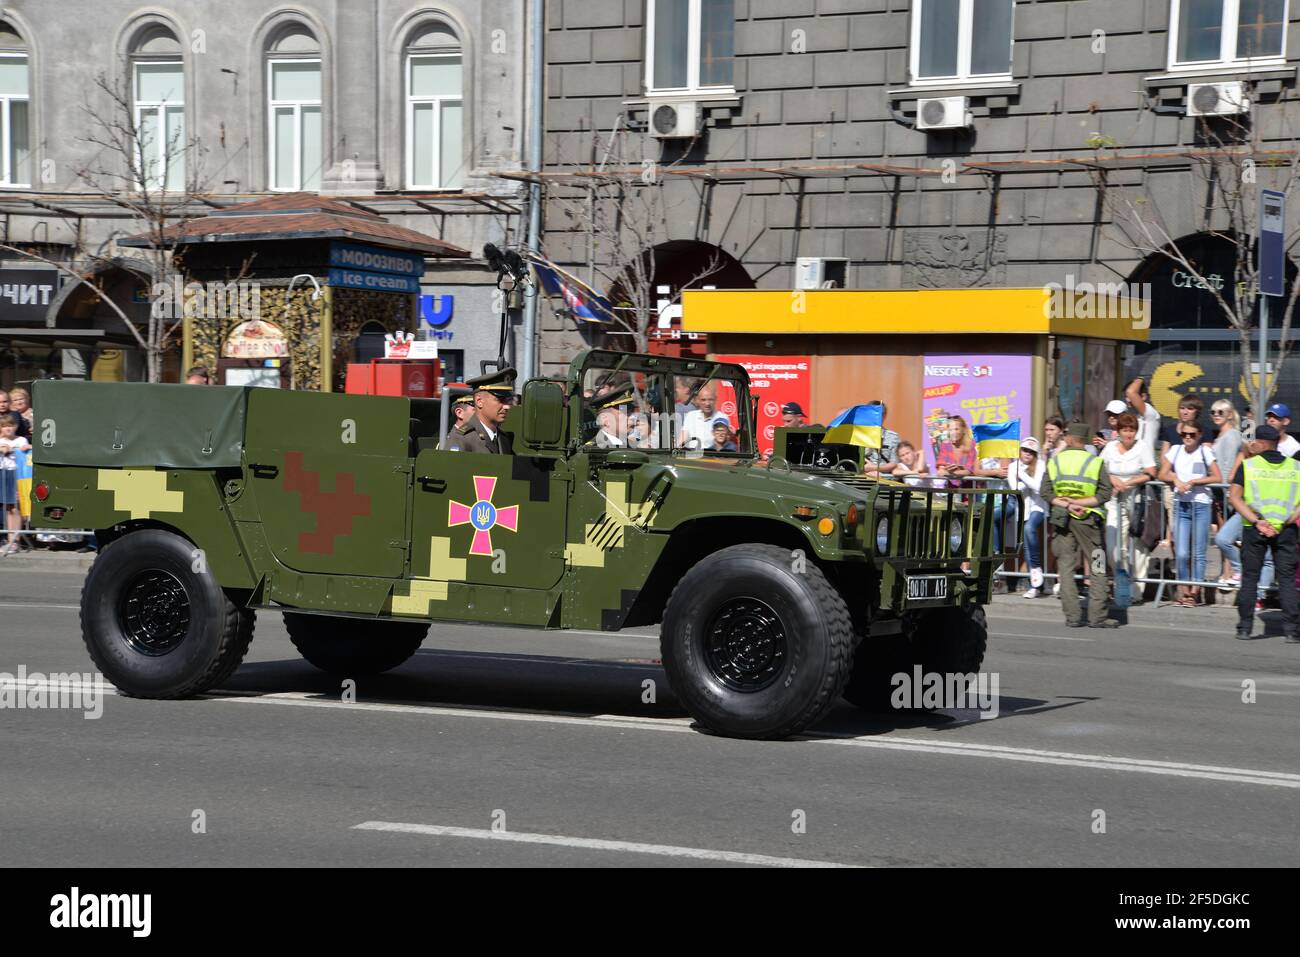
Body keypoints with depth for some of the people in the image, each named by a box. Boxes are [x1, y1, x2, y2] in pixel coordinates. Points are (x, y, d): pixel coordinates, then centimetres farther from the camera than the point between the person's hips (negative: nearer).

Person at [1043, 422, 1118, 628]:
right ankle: (1097, 616, -1)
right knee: (1097, 567, 5)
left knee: (1066, 567, 7)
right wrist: (1079, 503, -10)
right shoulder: (1095, 462, -3)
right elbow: (1105, 494, -11)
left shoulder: (1055, 461, 2)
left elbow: (1046, 493, -5)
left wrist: (1068, 505, -11)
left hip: (1061, 518, 2)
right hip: (1088, 519, -2)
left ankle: (1072, 616, 2)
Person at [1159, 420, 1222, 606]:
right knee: (1181, 553, -4)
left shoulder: (1205, 452, 1)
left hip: (1201, 505, -2)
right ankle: (1183, 590, 9)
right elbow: (1162, 474, 12)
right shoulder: (1175, 451, 10)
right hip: (1180, 505, 2)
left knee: (1198, 553, -2)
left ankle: (1195, 591, 3)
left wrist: (1193, 481, -10)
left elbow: (1218, 477, -5)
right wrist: (1176, 479, -7)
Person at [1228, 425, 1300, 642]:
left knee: (1249, 578, 8)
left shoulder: (1248, 465, 2)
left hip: (1254, 529, -1)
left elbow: (1234, 496, -8)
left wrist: (1256, 521, -12)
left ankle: (1245, 628, 7)